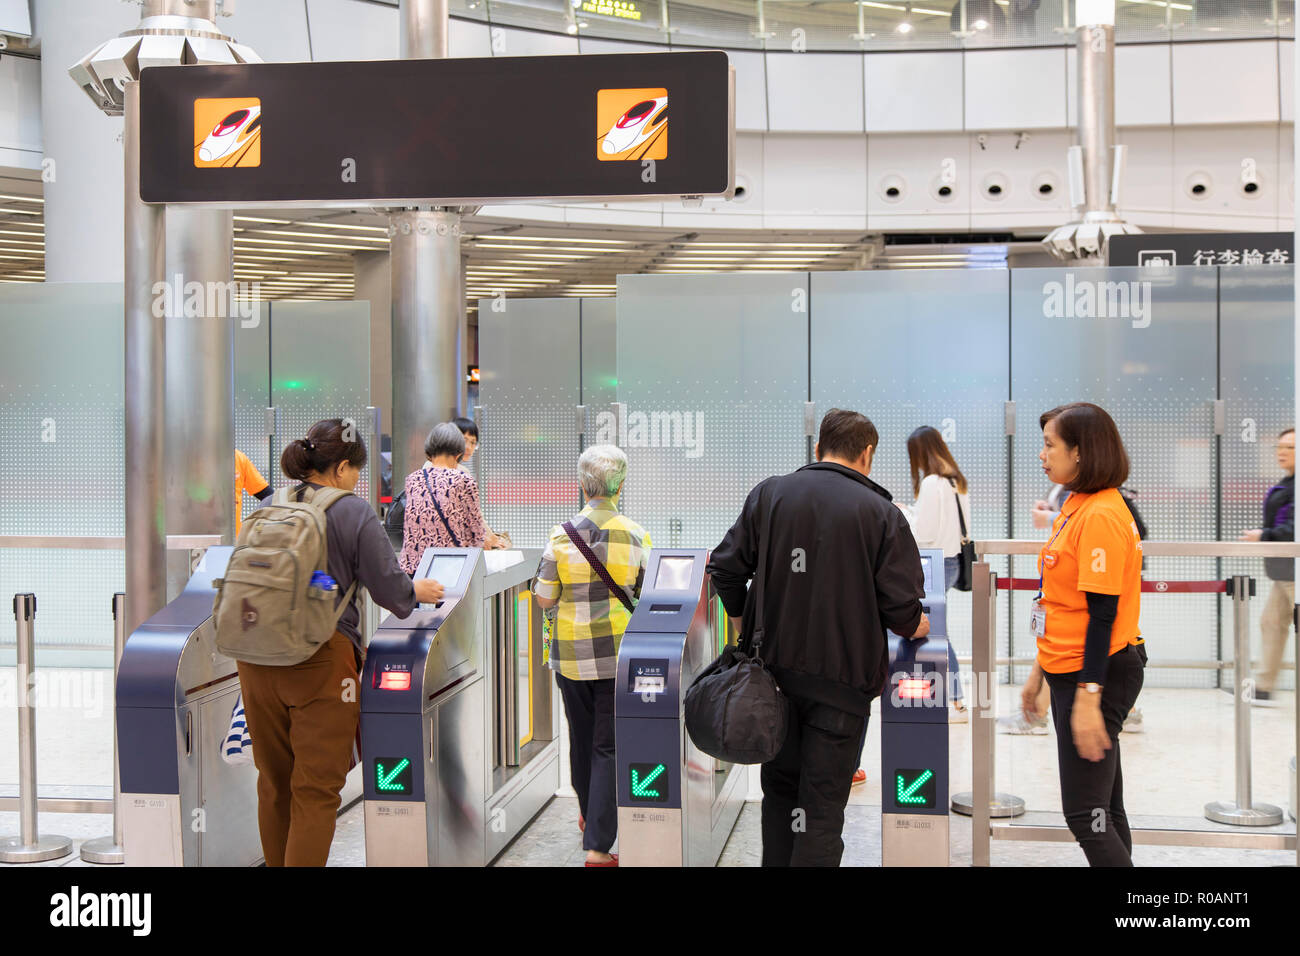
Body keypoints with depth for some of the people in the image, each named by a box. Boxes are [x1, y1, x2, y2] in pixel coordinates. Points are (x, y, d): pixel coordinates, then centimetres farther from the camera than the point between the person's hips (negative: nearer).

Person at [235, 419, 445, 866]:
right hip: (320, 658, -5)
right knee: (316, 788, 0)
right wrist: (419, 591, 16)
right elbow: (389, 589, -5)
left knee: (274, 782, 15)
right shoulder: (354, 512, -6)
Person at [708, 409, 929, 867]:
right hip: (842, 676, -3)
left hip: (775, 669, 3)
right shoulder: (882, 514, -8)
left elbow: (726, 570, 0)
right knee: (823, 803, 3)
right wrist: (918, 626, 11)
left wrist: (748, 627, 16)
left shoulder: (769, 494, 0)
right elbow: (901, 607, -11)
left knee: (779, 785, 19)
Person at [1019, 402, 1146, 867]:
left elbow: (1102, 613, -21)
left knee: (1086, 814, -7)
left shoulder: (1102, 515, -18)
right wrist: (1039, 670, 21)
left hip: (1097, 672, -10)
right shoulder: (1075, 506, 11)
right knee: (1103, 807, 16)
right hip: (1068, 670, 10)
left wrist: (1088, 697, -23)